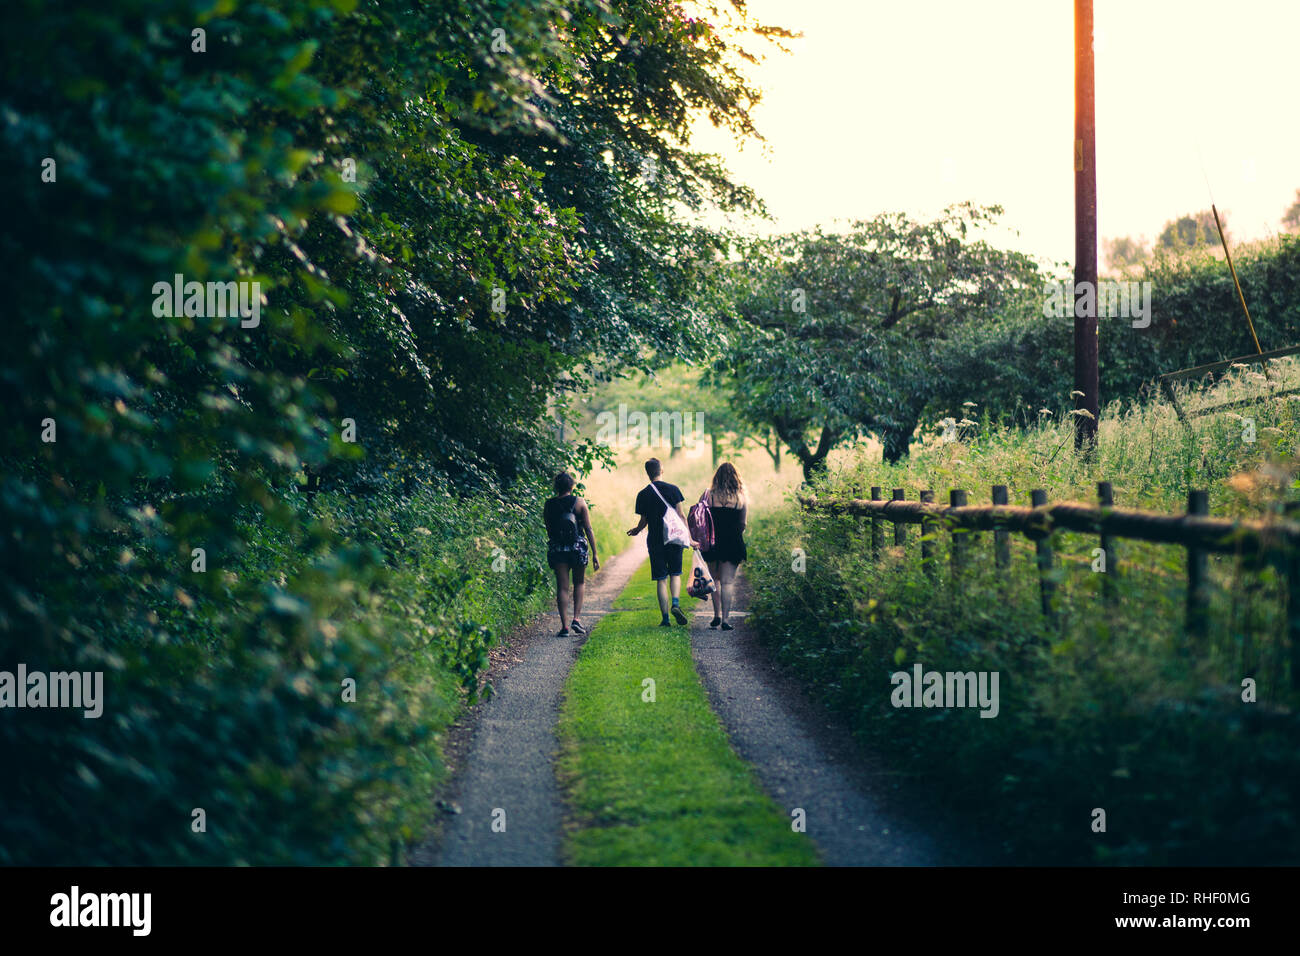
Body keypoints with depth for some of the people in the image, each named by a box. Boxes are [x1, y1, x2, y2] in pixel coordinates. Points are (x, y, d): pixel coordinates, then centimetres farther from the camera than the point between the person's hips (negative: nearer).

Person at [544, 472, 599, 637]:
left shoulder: (549, 505, 1)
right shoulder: (579, 502, -3)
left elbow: (548, 530, 6)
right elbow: (588, 529, -4)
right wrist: (595, 553, -1)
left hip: (557, 549, 1)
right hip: (578, 548, -1)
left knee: (562, 587, 2)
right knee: (579, 583, 18)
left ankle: (564, 626, -5)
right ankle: (576, 619, 5)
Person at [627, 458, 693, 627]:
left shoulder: (643, 495, 0)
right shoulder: (673, 489, -2)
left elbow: (644, 521, 4)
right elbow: (681, 515, -4)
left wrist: (637, 530, 26)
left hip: (655, 541, 0)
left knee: (661, 579, 4)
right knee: (675, 574, 15)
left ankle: (665, 617, 0)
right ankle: (675, 603, -9)